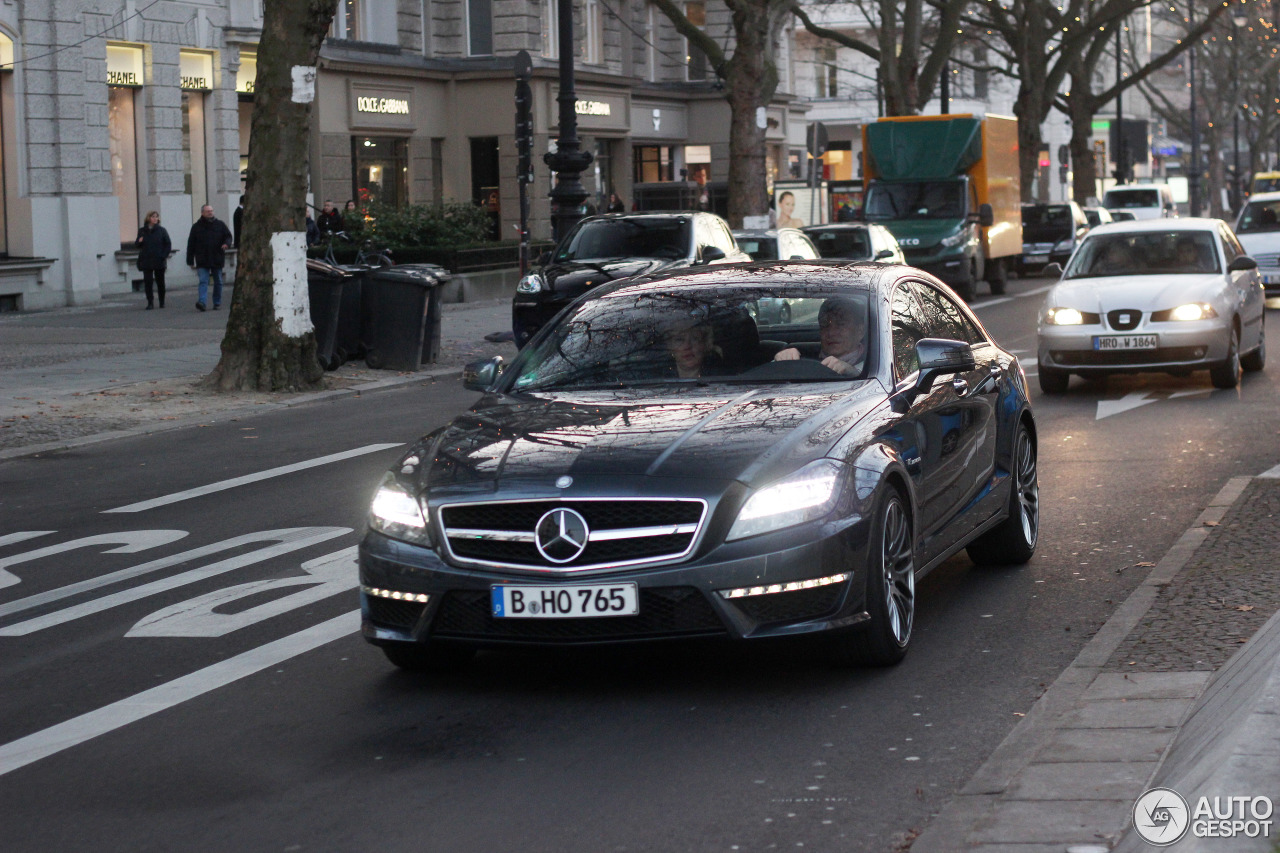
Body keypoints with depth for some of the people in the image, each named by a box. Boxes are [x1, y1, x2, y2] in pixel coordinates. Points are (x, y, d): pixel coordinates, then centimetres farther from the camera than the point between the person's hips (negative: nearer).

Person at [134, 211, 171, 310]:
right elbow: (137, 244, 13)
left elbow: (168, 244, 1)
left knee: (160, 281, 7)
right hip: (146, 262, 1)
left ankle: (162, 302, 18)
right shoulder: (142, 231, 6)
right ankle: (150, 303, -2)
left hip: (159, 261, -1)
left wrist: (164, 255, -10)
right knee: (148, 282, -5)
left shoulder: (161, 230, 1)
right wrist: (139, 241, -11)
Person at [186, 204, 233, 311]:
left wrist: (226, 243, -16)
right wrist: (190, 260, 2)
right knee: (203, 281, -13)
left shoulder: (220, 224, 6)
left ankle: (217, 303, 19)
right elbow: (191, 244, 6)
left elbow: (228, 236, 9)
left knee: (218, 282, 9)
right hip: (202, 261, -2)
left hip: (217, 259, 2)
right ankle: (202, 302, -24)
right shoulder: (196, 226, 4)